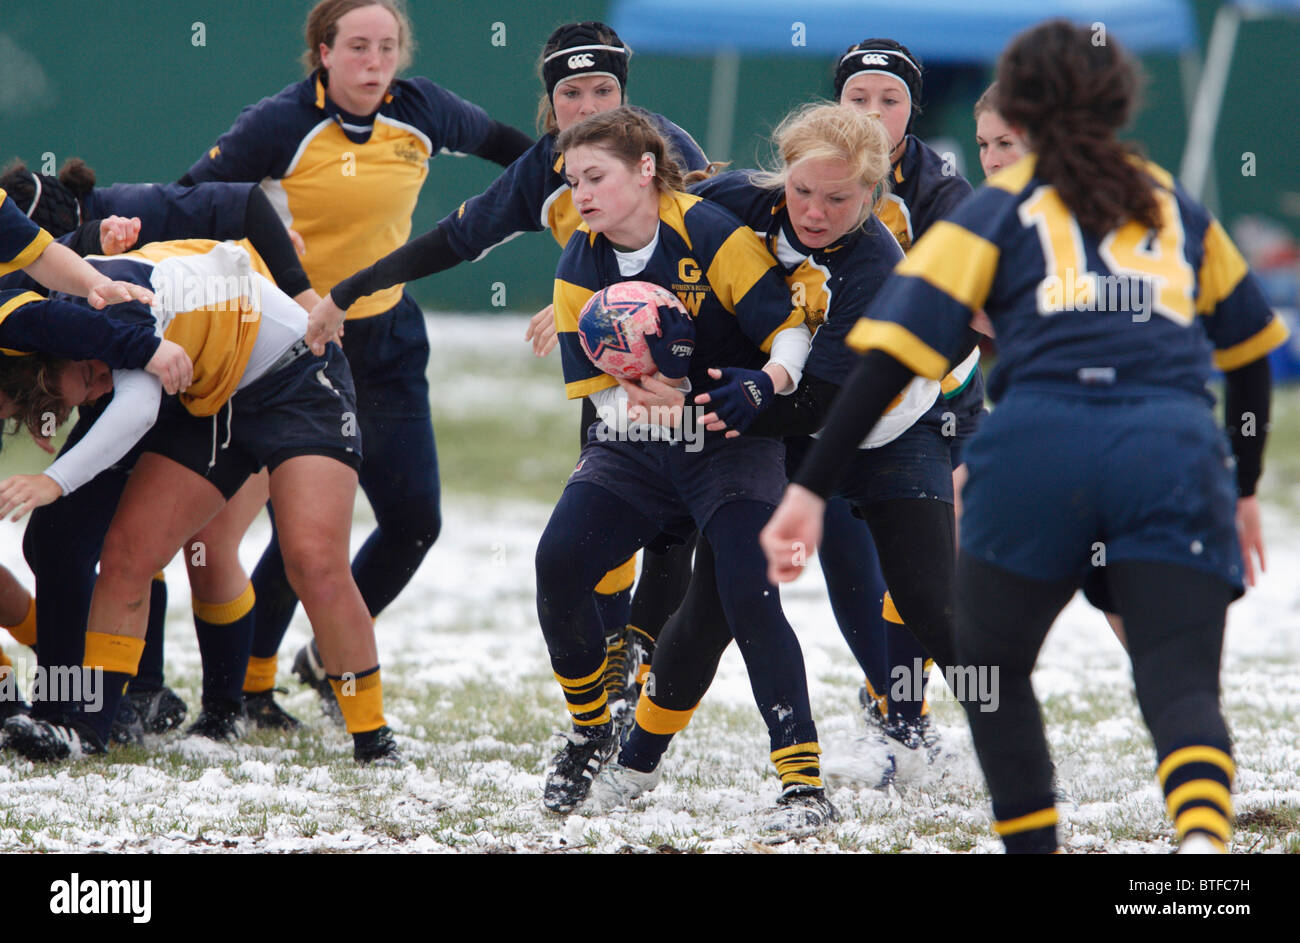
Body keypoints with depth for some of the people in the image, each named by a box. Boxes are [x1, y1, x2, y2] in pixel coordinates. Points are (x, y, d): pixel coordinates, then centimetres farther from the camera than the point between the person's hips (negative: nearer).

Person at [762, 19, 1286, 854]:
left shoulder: (998, 209, 15)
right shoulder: (1176, 206, 25)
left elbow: (894, 354, 4)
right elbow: (1251, 351, 31)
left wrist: (812, 488, 2)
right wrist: (1243, 491, 43)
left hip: (1041, 447, -1)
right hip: (1175, 455, 1)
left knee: (992, 668, 20)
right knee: (1182, 687, -7)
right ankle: (1206, 834, -37)